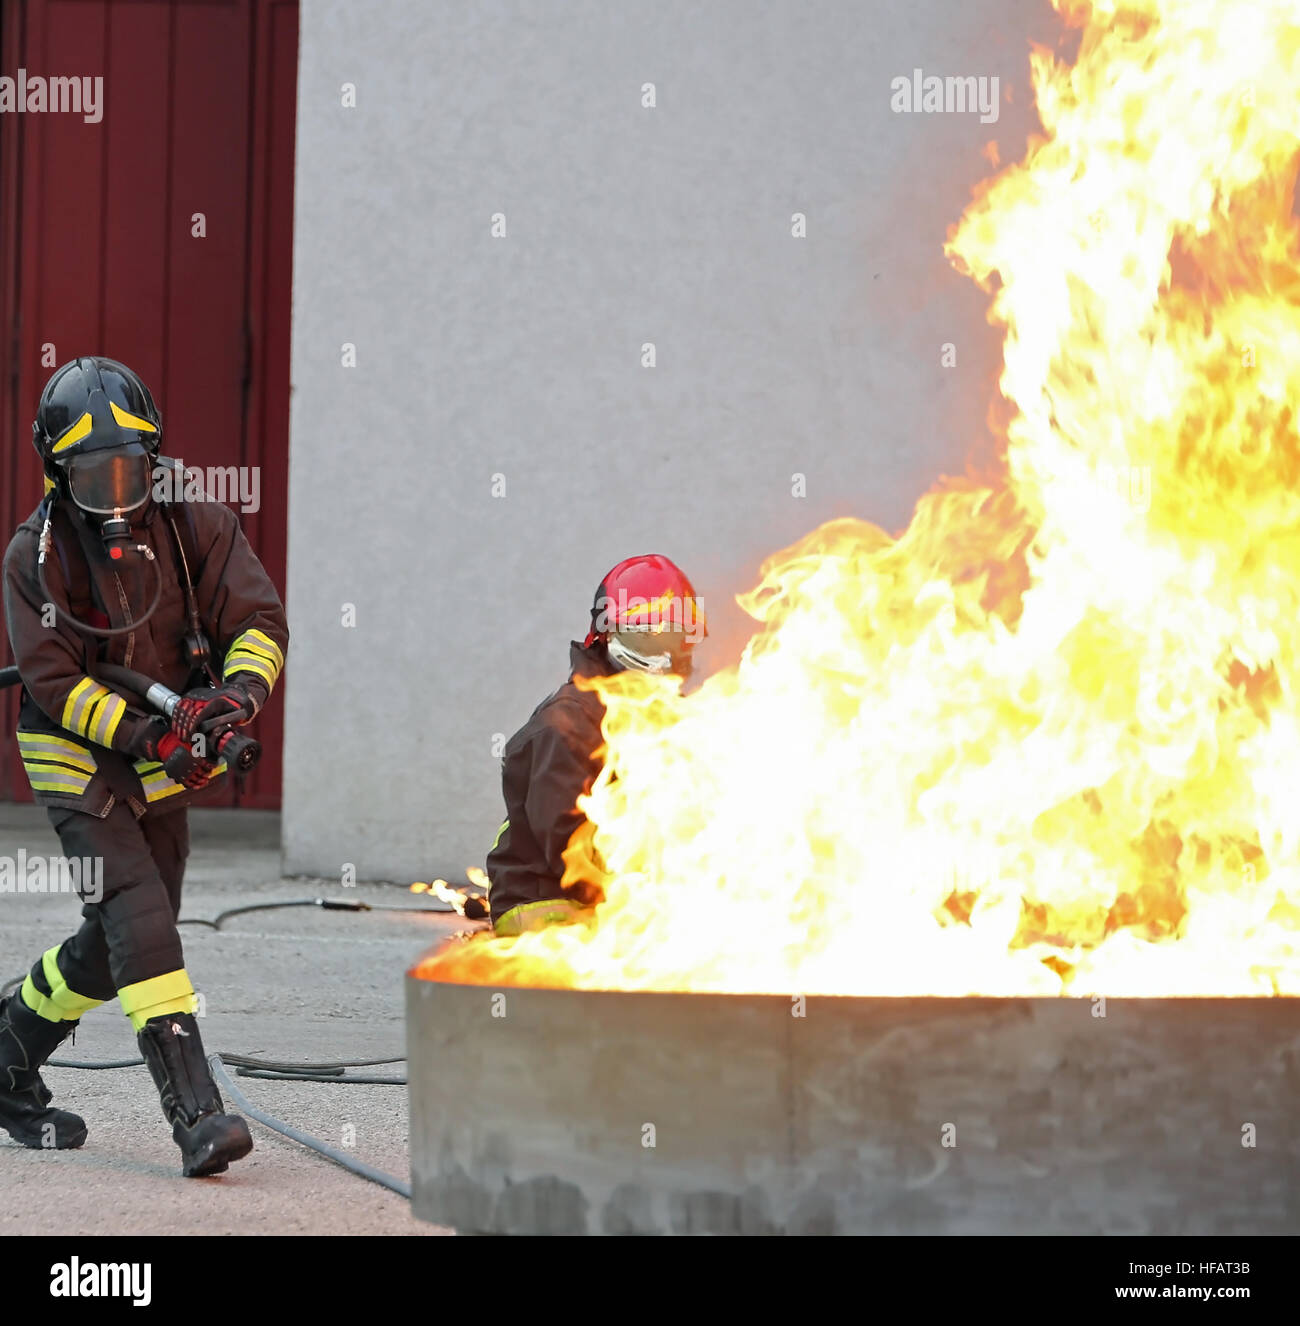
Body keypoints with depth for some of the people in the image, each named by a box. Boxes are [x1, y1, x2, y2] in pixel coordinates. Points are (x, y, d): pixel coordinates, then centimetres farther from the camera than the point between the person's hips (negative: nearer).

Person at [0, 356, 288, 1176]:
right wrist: (145, 735, -29)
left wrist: (240, 690, -31)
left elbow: (260, 621, -9)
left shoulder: (195, 525, -6)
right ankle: (197, 1115, -27)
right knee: (141, 924, -21)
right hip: (81, 768, -5)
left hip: (167, 768, 5)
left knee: (116, 946, 13)